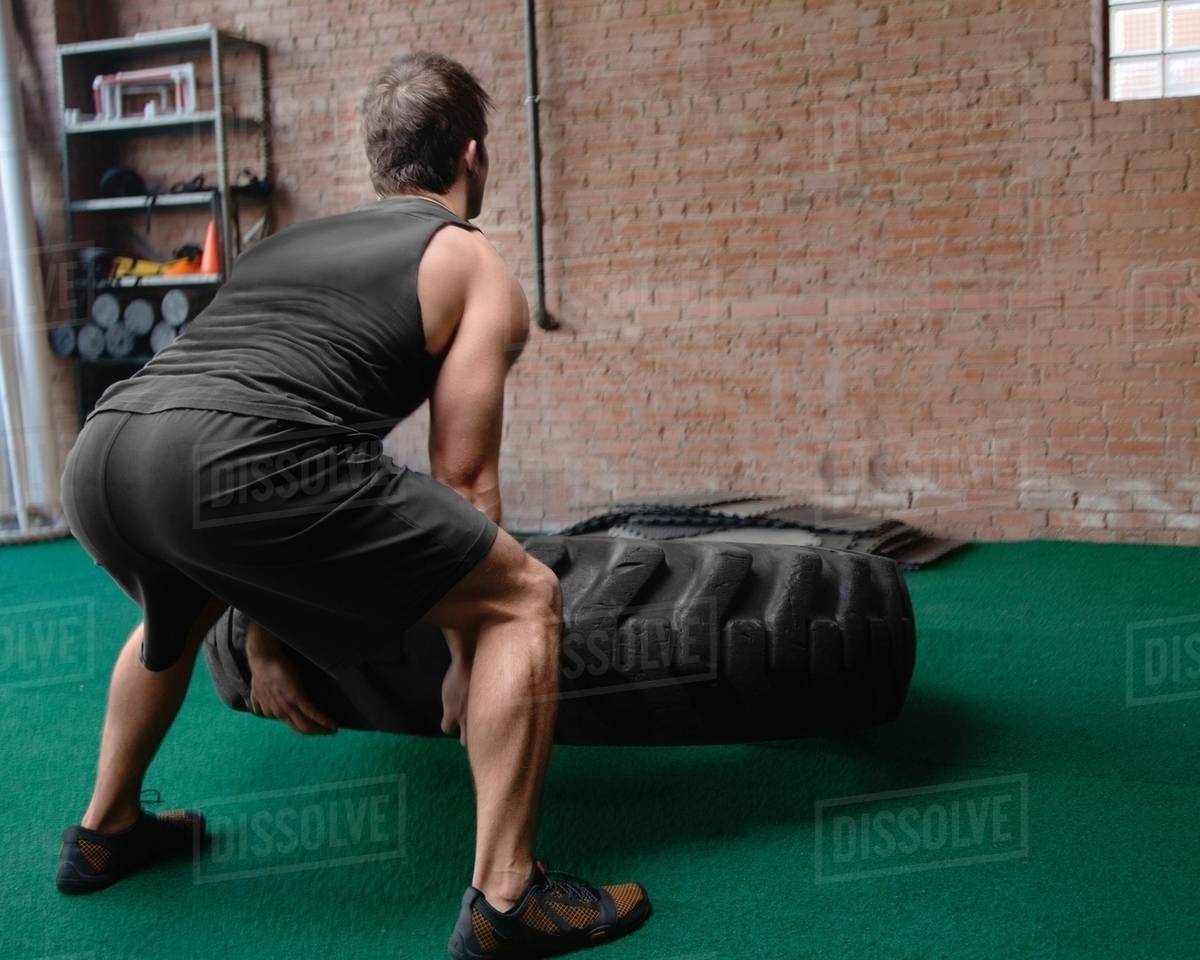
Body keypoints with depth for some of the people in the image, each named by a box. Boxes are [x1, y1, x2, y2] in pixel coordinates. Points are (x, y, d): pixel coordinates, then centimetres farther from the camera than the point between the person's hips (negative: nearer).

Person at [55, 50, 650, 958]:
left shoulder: (290, 240, 35)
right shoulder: (478, 271, 16)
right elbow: (463, 481, 11)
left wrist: (265, 649, 43)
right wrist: (466, 654, 23)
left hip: (97, 454, 8)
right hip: (236, 464, -8)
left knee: (183, 611, 41)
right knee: (525, 599, 7)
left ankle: (106, 830, 52)